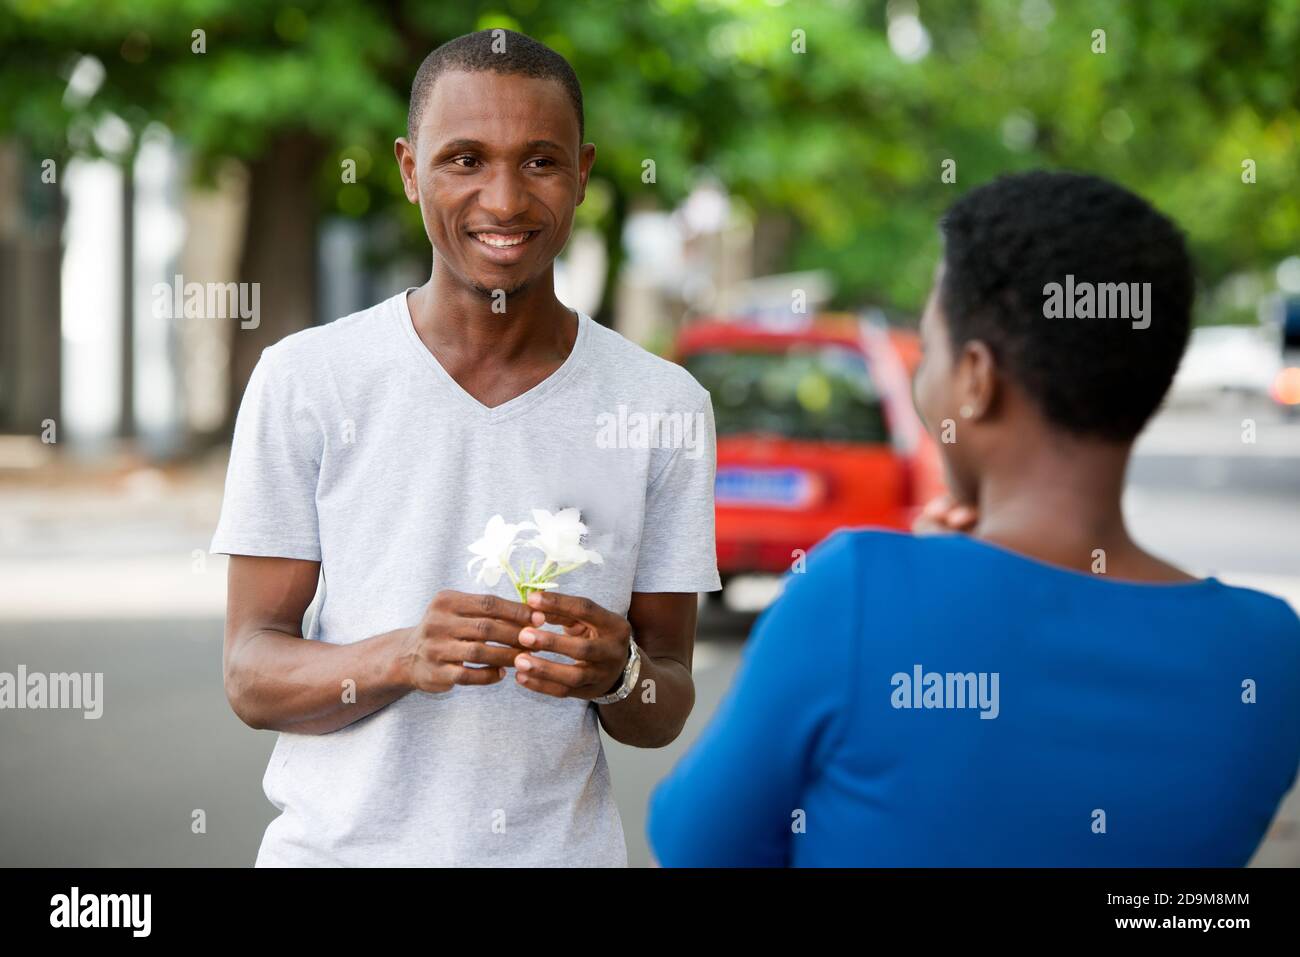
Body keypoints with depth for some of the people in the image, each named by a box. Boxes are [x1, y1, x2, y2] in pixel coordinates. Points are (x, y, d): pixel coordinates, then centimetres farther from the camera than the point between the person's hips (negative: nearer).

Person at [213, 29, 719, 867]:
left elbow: (667, 711, 1)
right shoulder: (305, 381, -7)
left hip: (563, 846, 1)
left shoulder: (664, 404, -3)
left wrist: (618, 674, -20)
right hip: (339, 842, -1)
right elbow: (251, 677, -8)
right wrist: (401, 658, -25)